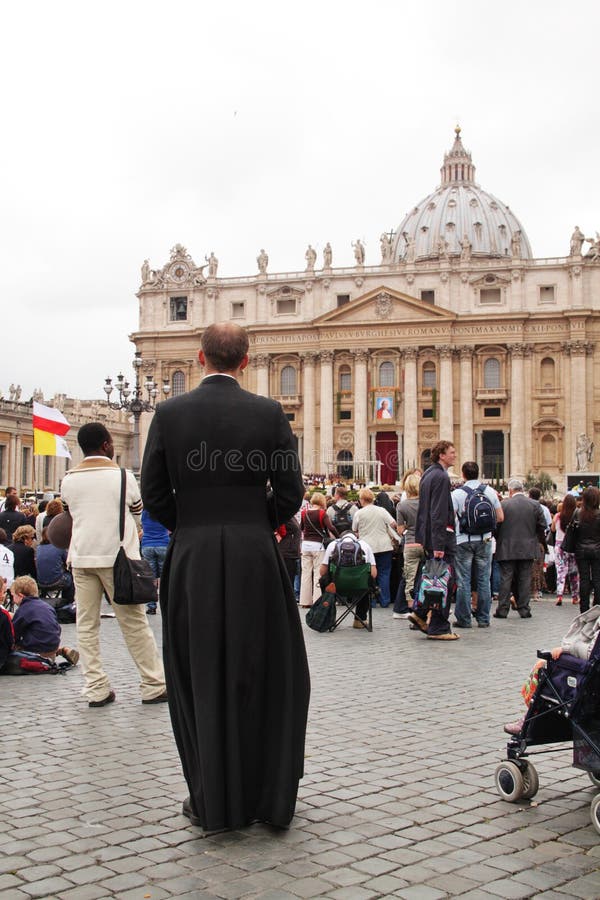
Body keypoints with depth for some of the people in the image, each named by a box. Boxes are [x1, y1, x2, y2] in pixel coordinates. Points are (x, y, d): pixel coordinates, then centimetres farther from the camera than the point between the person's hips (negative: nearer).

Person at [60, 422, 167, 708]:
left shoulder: (69, 479, 4)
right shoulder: (121, 475, -4)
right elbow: (138, 510, 9)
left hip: (81, 558, 3)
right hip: (117, 557, -3)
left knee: (87, 624, 6)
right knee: (134, 623, 3)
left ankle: (96, 689, 4)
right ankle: (154, 686, 8)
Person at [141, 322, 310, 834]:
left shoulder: (170, 413, -2)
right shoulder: (268, 413, -3)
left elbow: (154, 493, -1)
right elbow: (290, 491, -3)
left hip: (191, 560, 0)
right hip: (255, 559, 0)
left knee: (199, 681, 10)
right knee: (262, 677, 12)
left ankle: (212, 801, 18)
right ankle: (269, 797, 21)